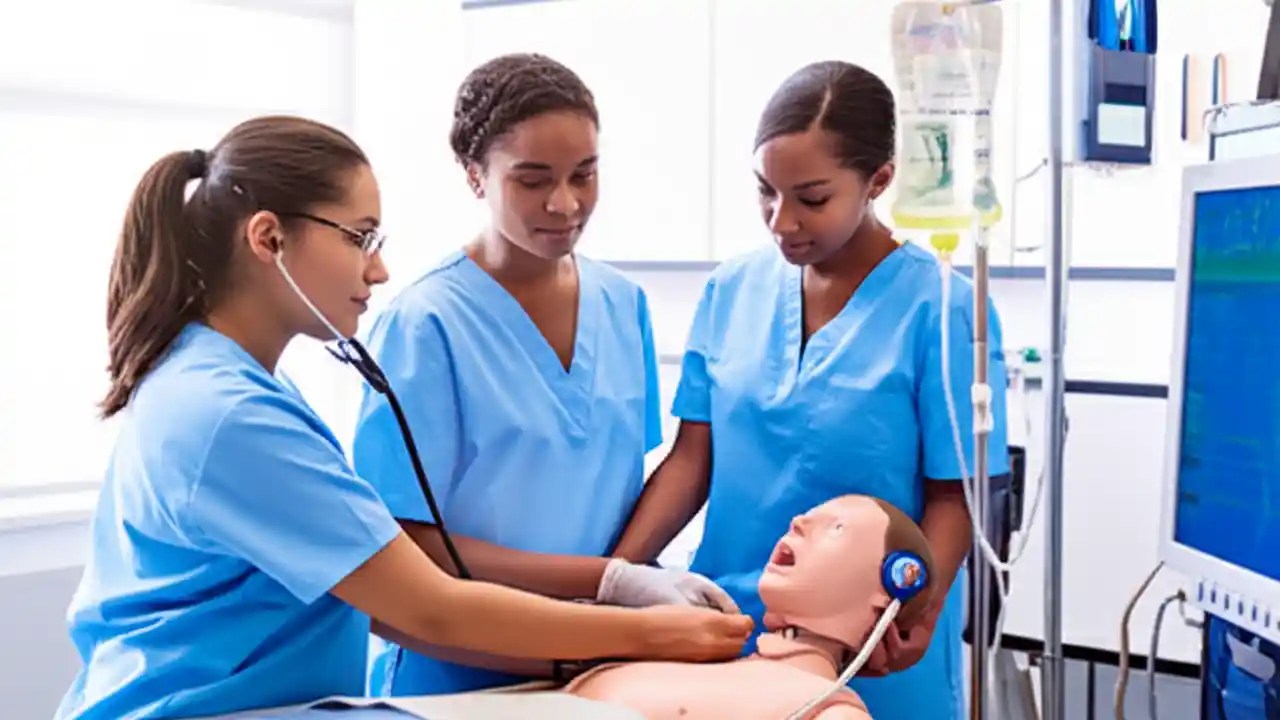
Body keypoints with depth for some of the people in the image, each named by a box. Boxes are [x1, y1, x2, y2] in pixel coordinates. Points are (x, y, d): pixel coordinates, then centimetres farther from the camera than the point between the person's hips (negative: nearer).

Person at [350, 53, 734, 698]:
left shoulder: (623, 305, 1)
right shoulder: (424, 325, -14)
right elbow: (414, 545, -16)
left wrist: (640, 579, -8)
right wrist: (611, 581, -22)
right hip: (455, 669, -4)